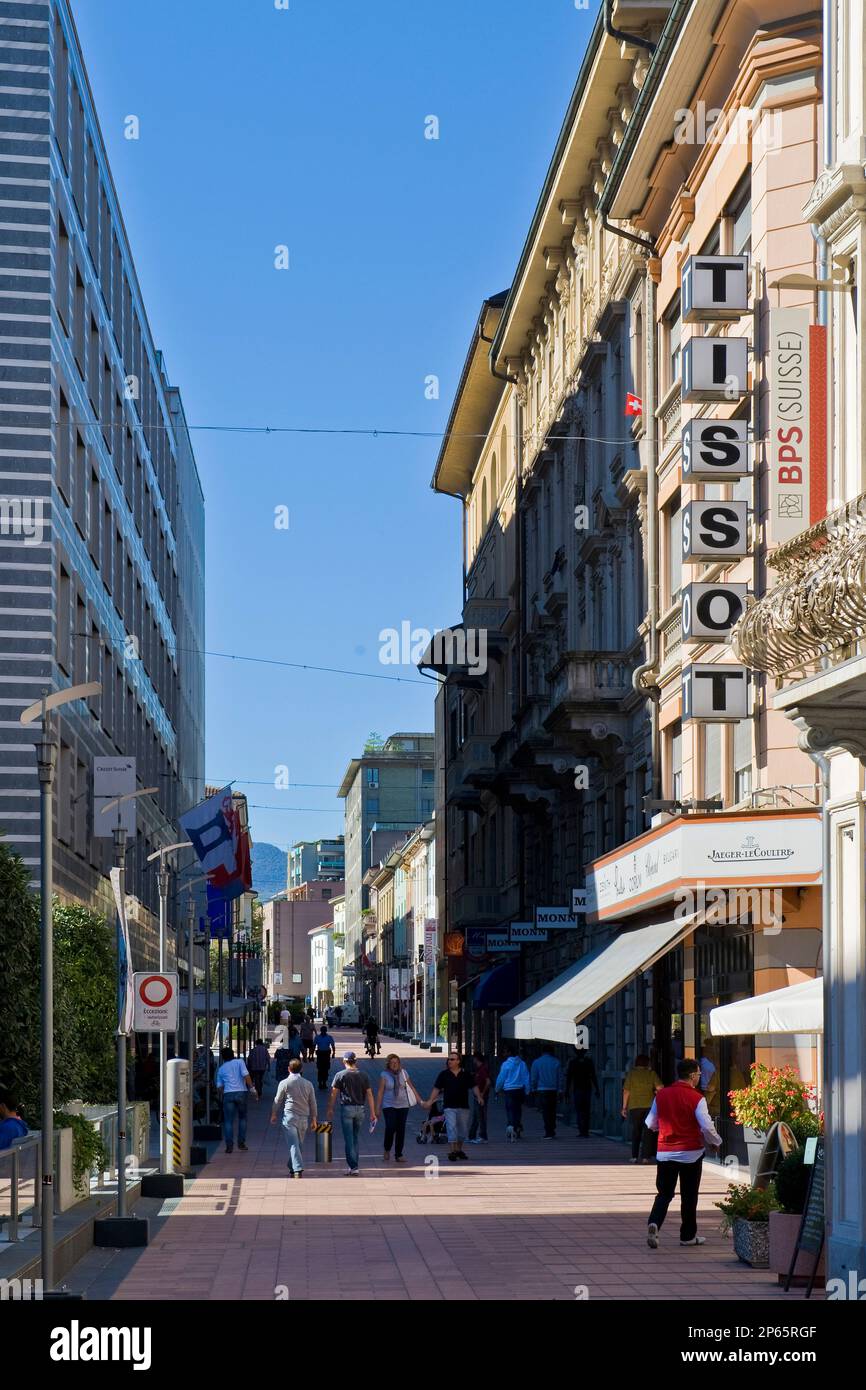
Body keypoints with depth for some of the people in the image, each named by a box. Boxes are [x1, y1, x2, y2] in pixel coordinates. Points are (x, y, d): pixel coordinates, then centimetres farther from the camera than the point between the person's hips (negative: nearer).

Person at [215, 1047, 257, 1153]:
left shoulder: (221, 1069, 15)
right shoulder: (239, 1062, 7)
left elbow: (219, 1086, 13)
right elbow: (246, 1075, -7)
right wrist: (252, 1088, -6)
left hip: (228, 1094, 1)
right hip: (241, 1092, -1)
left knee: (228, 1121, 4)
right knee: (242, 1118, 17)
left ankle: (229, 1145, -3)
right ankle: (241, 1143, 15)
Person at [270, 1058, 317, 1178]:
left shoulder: (284, 1083, -3)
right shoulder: (308, 1084, 7)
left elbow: (277, 1101, 4)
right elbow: (313, 1103, 12)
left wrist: (274, 1115, 19)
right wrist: (314, 1117, 23)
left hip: (290, 1117, -4)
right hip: (304, 1118, 4)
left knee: (293, 1144, -9)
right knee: (299, 1144, 16)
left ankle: (298, 1169, -22)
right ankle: (292, 1167, 26)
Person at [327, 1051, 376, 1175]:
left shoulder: (340, 1075, -4)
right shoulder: (364, 1075, 3)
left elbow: (333, 1094, -3)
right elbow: (369, 1095, 3)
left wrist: (330, 1110, 7)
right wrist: (373, 1113, 6)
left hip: (346, 1109, -3)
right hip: (360, 1109, 3)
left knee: (349, 1140, -1)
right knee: (355, 1139, 16)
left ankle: (353, 1167, -7)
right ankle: (352, 1165, 21)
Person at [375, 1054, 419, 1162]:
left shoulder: (403, 1073, 6)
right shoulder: (384, 1075, -2)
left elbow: (411, 1087, 12)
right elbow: (380, 1092, -3)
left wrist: (419, 1100, 10)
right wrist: (378, 1108, -6)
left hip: (403, 1105, 3)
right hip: (389, 1106, -3)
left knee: (401, 1130, 1)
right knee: (390, 1128, -17)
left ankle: (398, 1155, 8)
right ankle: (387, 1150, 7)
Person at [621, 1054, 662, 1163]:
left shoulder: (631, 1074, 0)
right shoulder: (651, 1073, 0)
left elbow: (626, 1091, -2)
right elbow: (659, 1088, -8)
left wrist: (624, 1107, 4)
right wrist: (654, 1092, 14)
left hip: (634, 1107, 0)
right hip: (649, 1106, 0)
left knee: (635, 1132, 12)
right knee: (647, 1132, 5)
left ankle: (635, 1156, 9)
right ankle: (645, 1157, 0)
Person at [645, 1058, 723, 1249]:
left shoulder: (661, 1095, 2)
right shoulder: (697, 1098, -12)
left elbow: (650, 1124, 10)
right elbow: (707, 1127, -16)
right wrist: (716, 1142, 4)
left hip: (665, 1152, 3)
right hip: (690, 1153, -3)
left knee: (664, 1193, 9)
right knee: (689, 1196, 10)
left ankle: (654, 1223, -15)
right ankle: (688, 1235, 17)